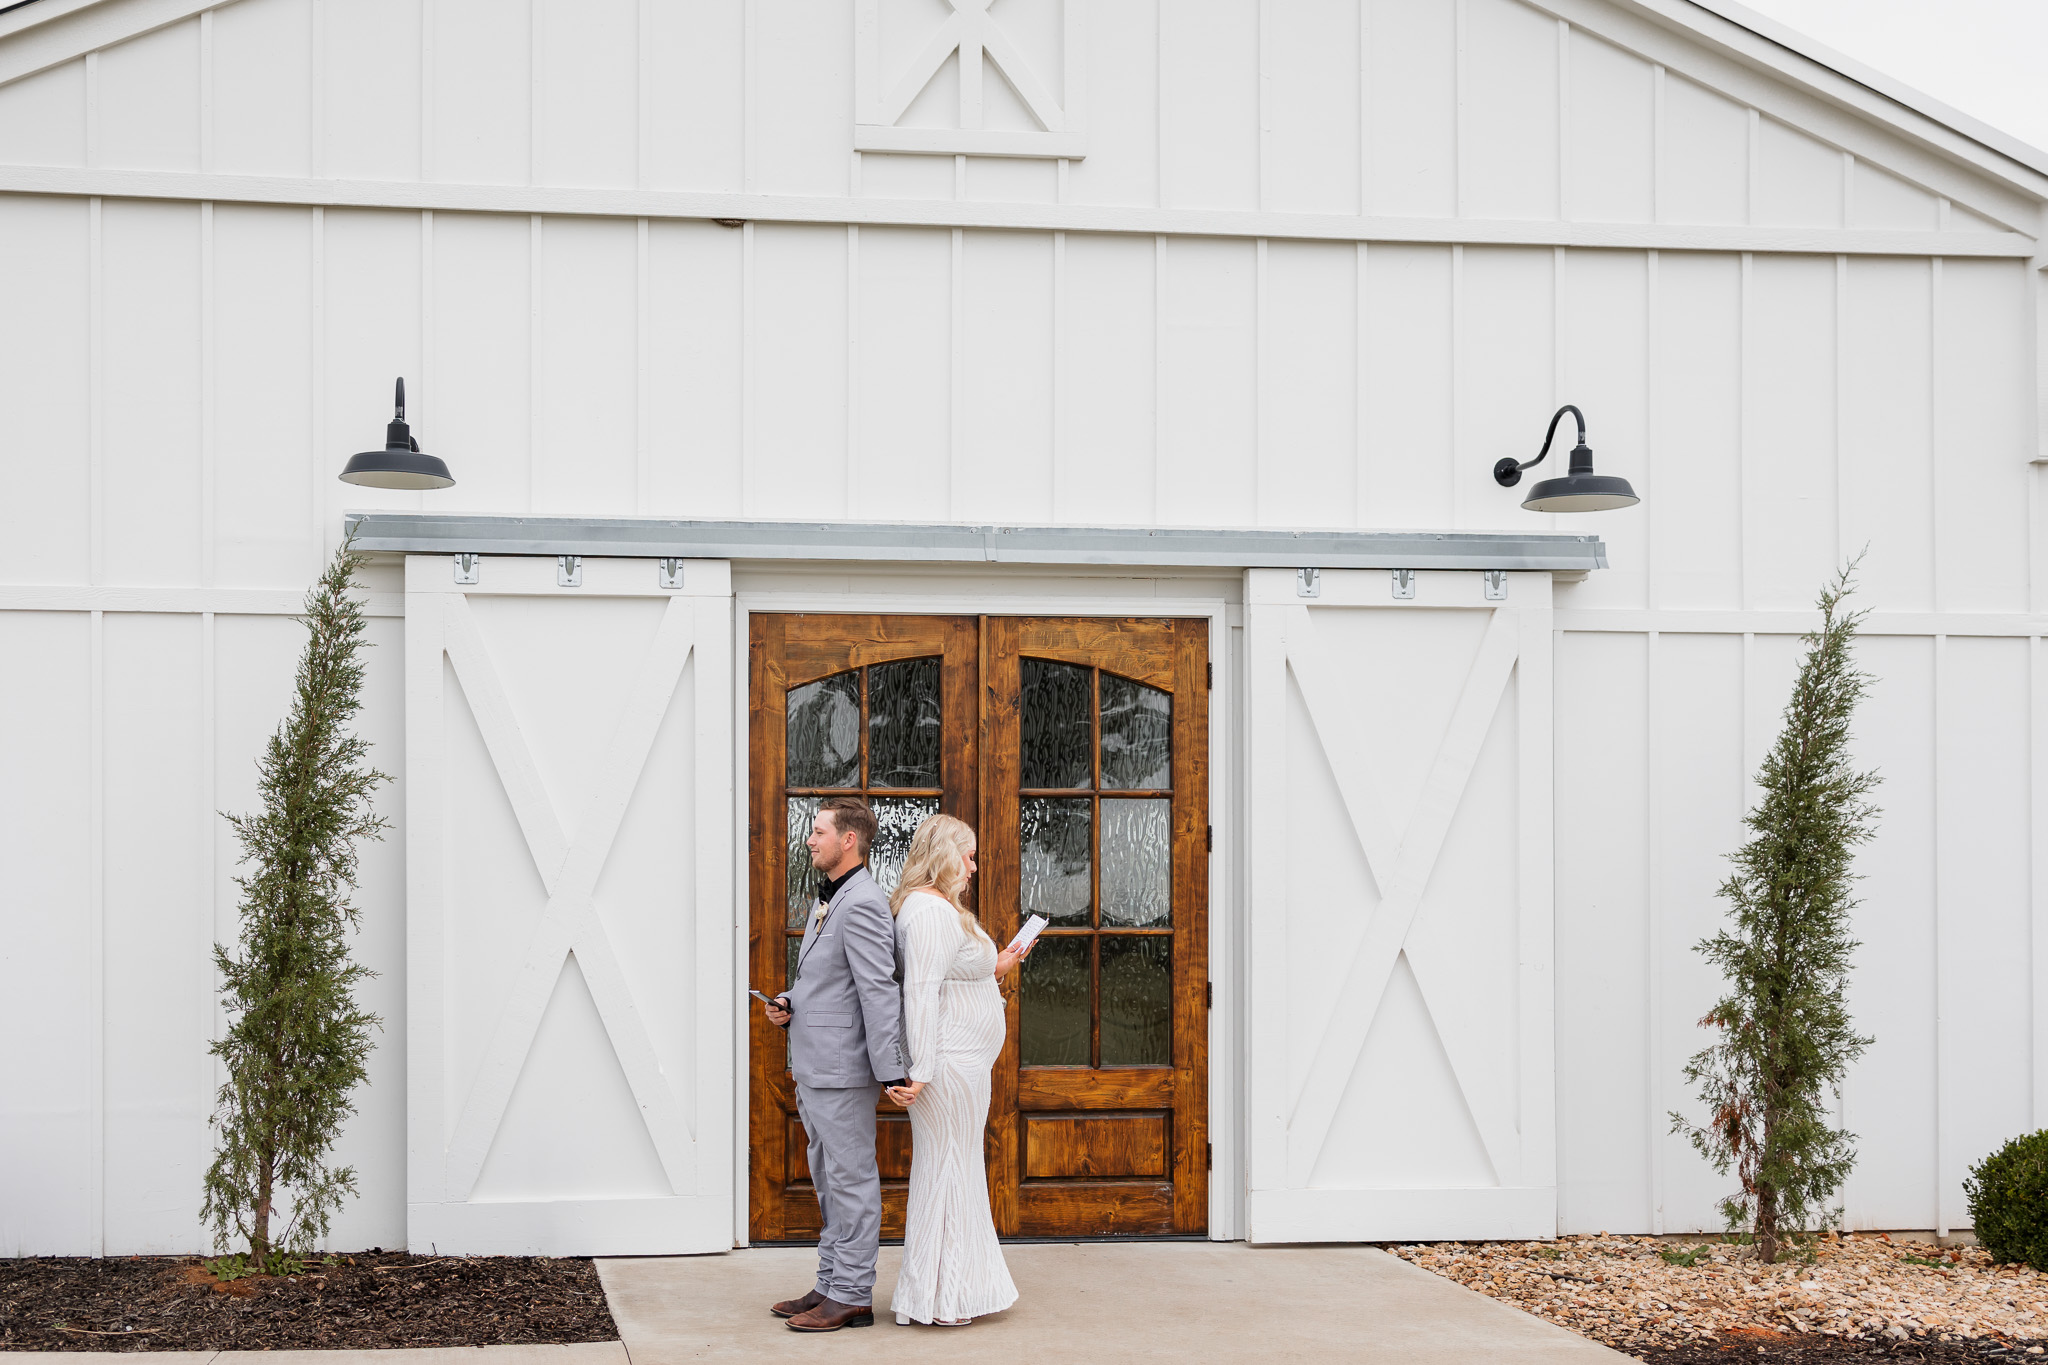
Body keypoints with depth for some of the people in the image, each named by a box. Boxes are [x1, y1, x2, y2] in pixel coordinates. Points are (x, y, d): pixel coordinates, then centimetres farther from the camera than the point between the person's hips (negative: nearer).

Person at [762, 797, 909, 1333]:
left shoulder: (862, 904, -17)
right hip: (813, 1068, 11)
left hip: (842, 1069, -11)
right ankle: (832, 1285, 25)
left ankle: (852, 1297, 2)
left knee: (850, 1182, -3)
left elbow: (880, 992, -21)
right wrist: (788, 1002, 6)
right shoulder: (828, 899, 16)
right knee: (829, 1183, 17)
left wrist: (890, 1072, -22)